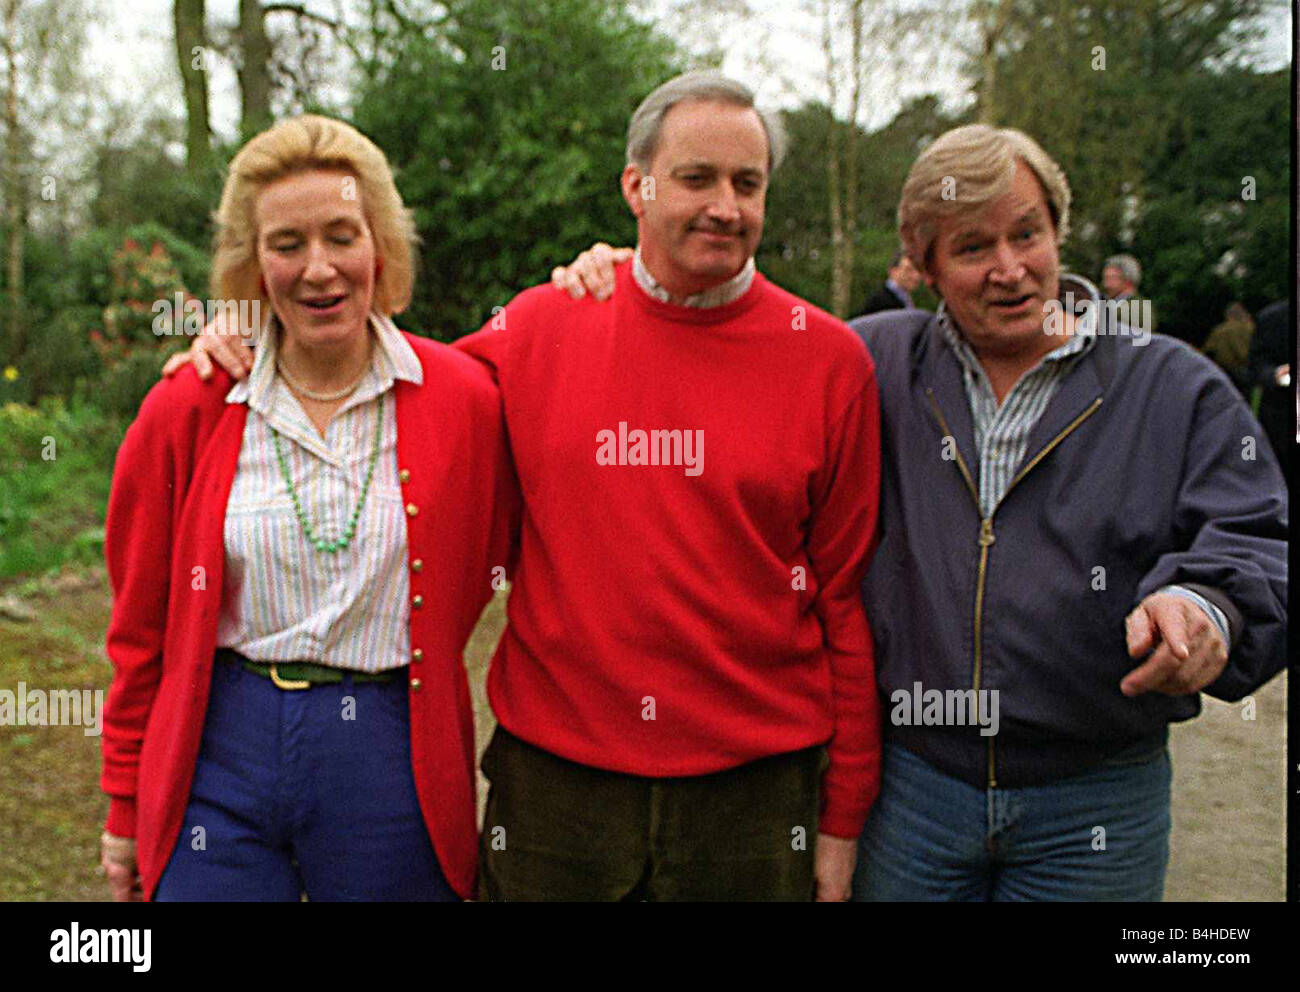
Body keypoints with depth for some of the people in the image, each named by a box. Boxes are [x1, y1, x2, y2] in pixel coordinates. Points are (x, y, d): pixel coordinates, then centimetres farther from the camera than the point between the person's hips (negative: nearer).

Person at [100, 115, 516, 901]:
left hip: (391, 757, 0)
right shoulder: (186, 409, -1)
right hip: (219, 755, 1)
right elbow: (142, 626, 7)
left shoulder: (465, 396, -4)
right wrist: (127, 808, 10)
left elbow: (493, 566, 6)